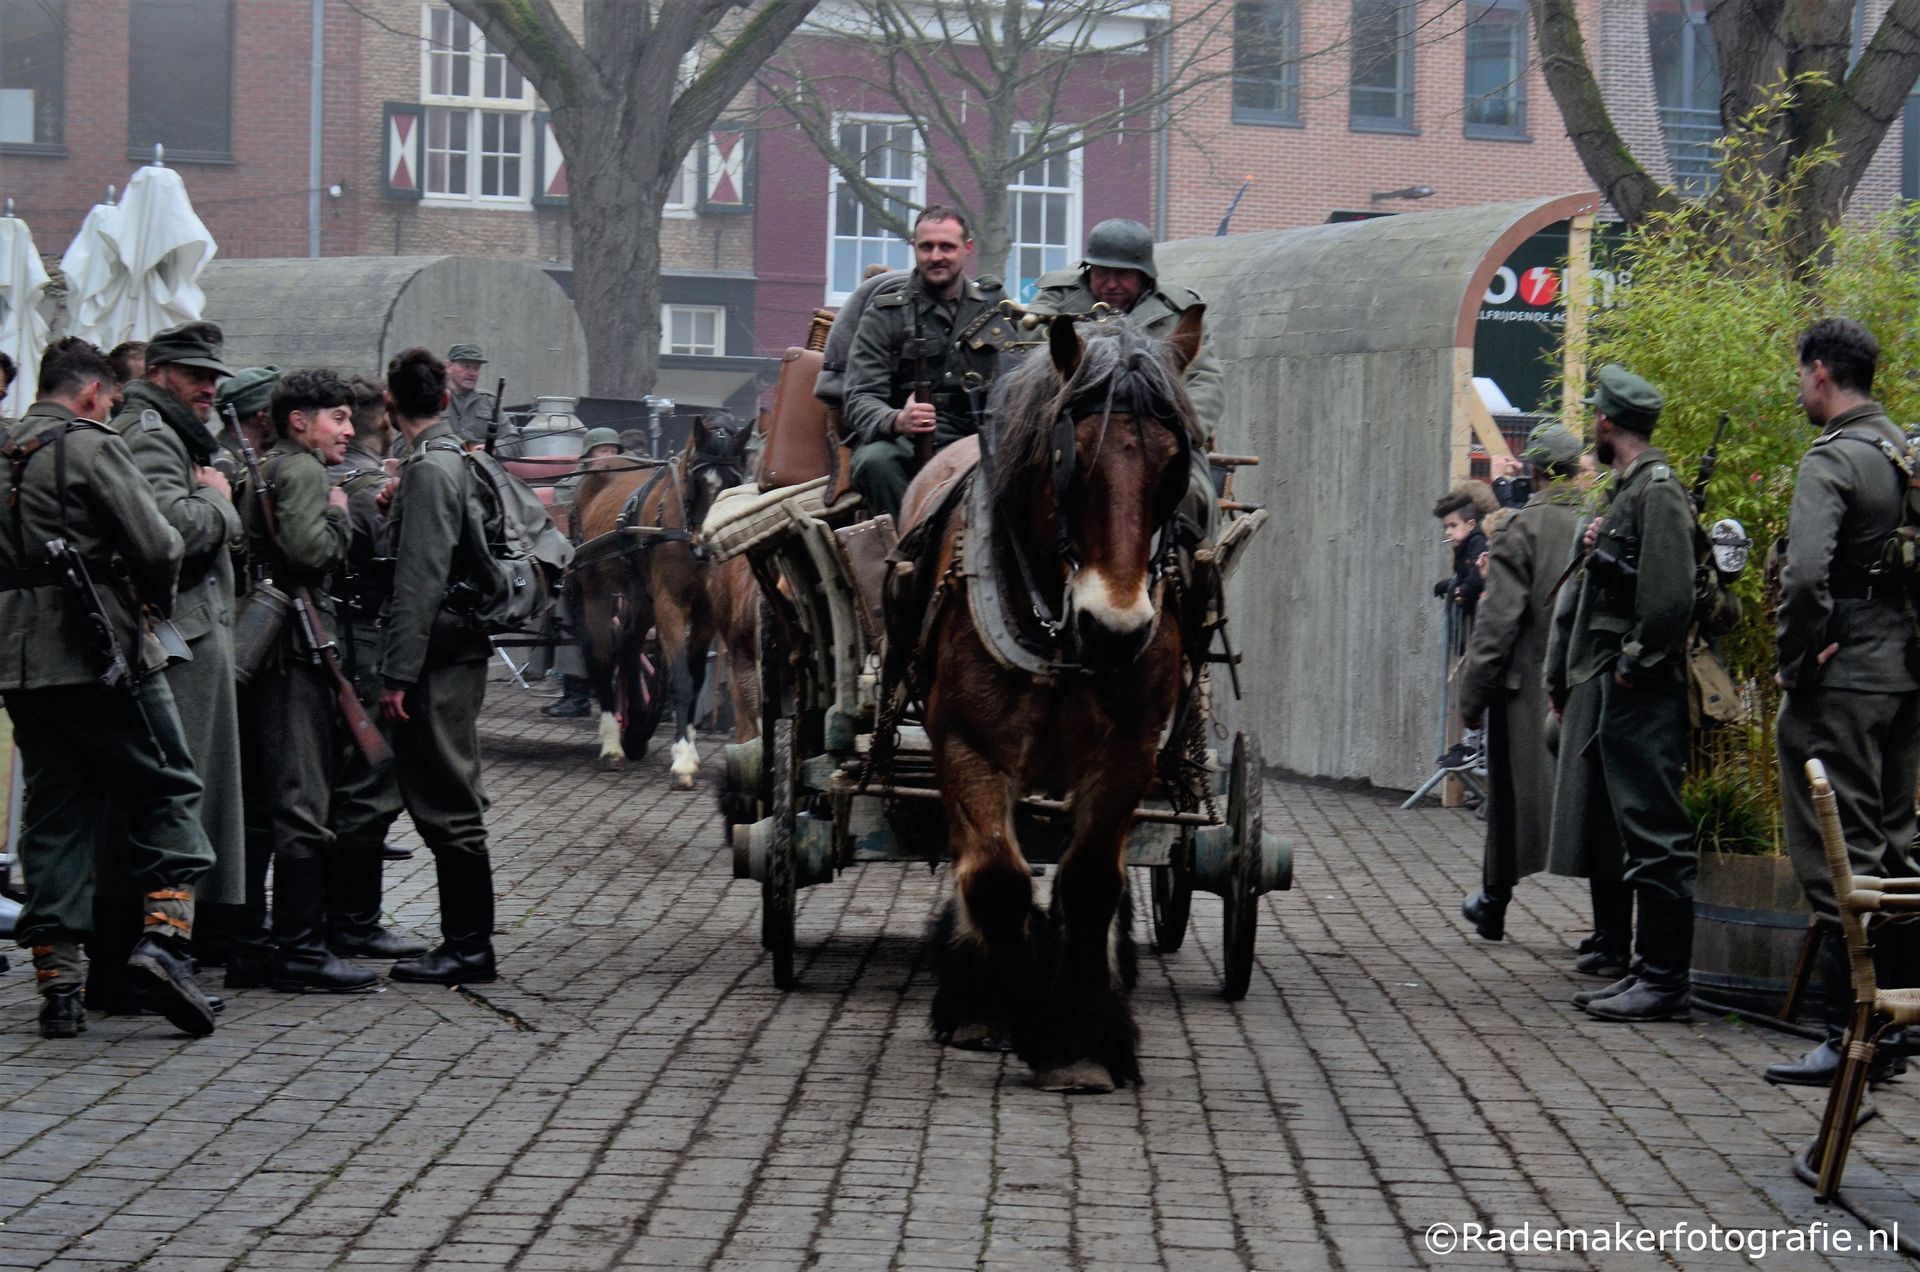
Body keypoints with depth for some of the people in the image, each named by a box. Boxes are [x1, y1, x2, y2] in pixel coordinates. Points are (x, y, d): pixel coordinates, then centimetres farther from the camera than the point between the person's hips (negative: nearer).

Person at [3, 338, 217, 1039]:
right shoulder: (92, 445, -8)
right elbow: (158, 545, -13)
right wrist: (154, 597, 4)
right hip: (98, 654, -6)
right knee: (170, 792, 4)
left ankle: (58, 979, 7)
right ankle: (163, 935, -13)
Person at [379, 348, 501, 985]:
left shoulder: (430, 468, -14)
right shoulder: (456, 458, 15)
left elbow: (421, 580, -20)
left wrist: (398, 673, -19)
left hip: (438, 661, -10)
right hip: (459, 652, 10)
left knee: (447, 805, -6)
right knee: (450, 802, 14)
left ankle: (469, 945, -3)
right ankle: (464, 939, 19)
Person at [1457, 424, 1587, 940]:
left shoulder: (1521, 527, -11)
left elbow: (1499, 618, -11)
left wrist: (1473, 694, -5)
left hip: (1528, 684, -3)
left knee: (1514, 794, 9)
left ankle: (1494, 904, 23)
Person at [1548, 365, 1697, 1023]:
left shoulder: (1658, 491, -11)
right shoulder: (1627, 491, 19)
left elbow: (1670, 595, -22)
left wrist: (1634, 666, -15)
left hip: (1641, 696, -10)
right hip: (1610, 693, 10)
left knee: (1654, 836, -8)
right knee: (1637, 834, 12)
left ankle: (1666, 982, -6)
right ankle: (1648, 970, 17)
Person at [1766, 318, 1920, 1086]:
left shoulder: (1832, 460, -14)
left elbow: (1806, 575, -26)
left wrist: (1795, 666, -14)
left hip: (1842, 684, -8)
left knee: (1839, 861, -6)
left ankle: (1847, 1037, -5)